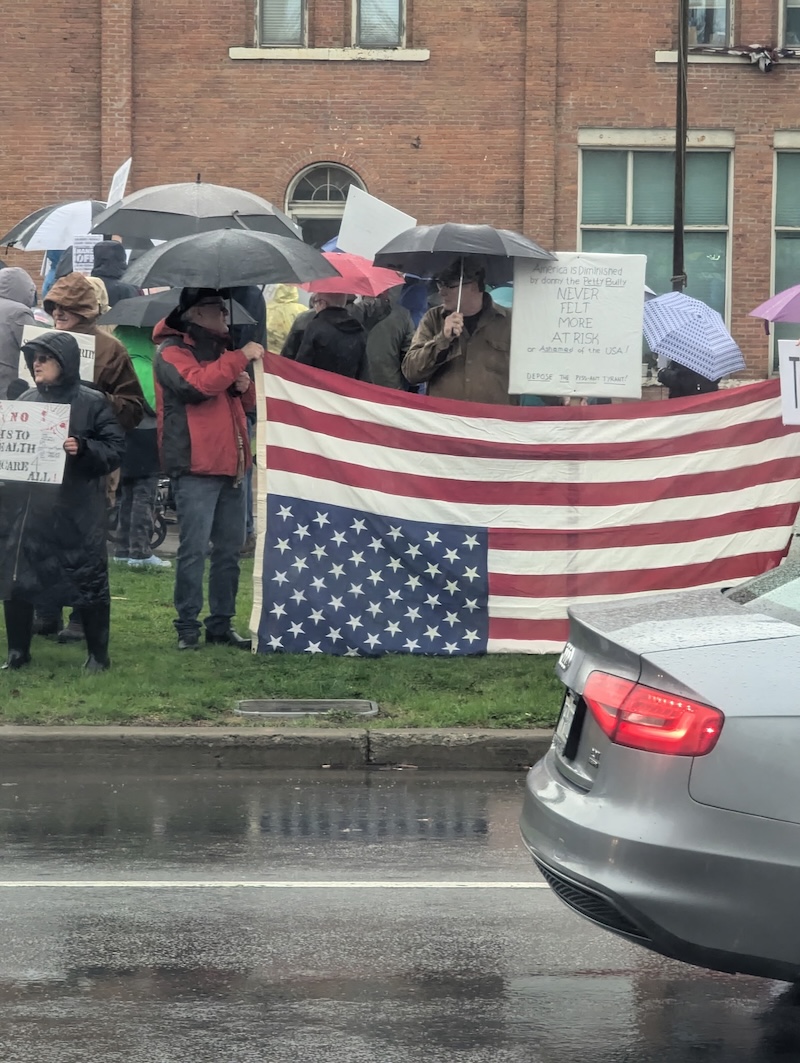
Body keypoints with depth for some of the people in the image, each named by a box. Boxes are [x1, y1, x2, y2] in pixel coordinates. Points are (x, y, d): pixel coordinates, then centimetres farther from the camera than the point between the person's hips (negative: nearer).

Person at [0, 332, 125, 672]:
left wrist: (83, 449, -19)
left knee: (87, 579, 1)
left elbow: (116, 450, -4)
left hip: (75, 510, -4)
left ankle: (98, 654, 13)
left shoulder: (93, 403, -2)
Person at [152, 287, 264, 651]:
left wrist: (244, 386, 5)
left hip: (230, 465, 8)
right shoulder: (170, 351, -4)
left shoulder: (218, 349, 22)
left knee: (230, 549, 9)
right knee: (194, 549, -9)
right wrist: (241, 357, -17)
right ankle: (187, 627, -4)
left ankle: (221, 623, 16)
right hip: (195, 468, -8)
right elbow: (196, 384, -23)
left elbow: (244, 400, 28)